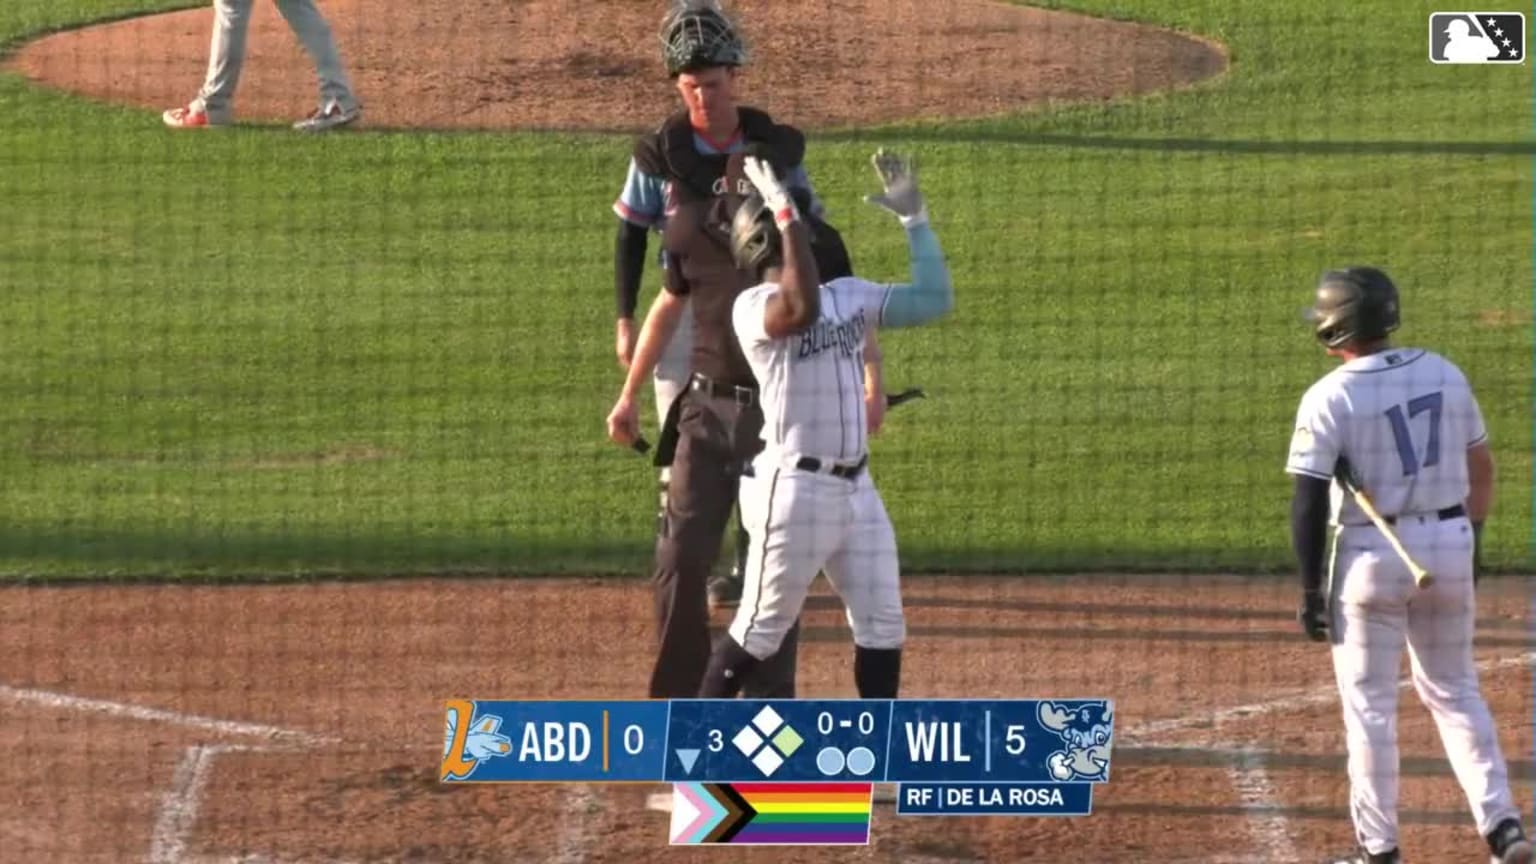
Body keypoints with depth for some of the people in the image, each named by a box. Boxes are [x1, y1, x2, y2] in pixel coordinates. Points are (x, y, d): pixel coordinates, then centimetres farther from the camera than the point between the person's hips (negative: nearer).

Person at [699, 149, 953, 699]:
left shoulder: (849, 296, 14)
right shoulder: (753, 306, -10)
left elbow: (932, 301, 13)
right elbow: (802, 310, -31)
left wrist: (913, 219, 10)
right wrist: (786, 214, -28)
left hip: (857, 487, 7)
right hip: (794, 486, -7)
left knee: (882, 626, 8)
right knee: (763, 627, 0)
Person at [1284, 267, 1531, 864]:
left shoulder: (1329, 398, -12)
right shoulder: (1445, 375, 4)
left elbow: (1309, 503, -13)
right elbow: (1481, 471, 11)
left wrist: (1310, 590, -7)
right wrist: (1470, 544, 21)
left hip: (1371, 553, -5)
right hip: (1449, 545, 5)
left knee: (1369, 702, 5)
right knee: (1454, 691, 16)